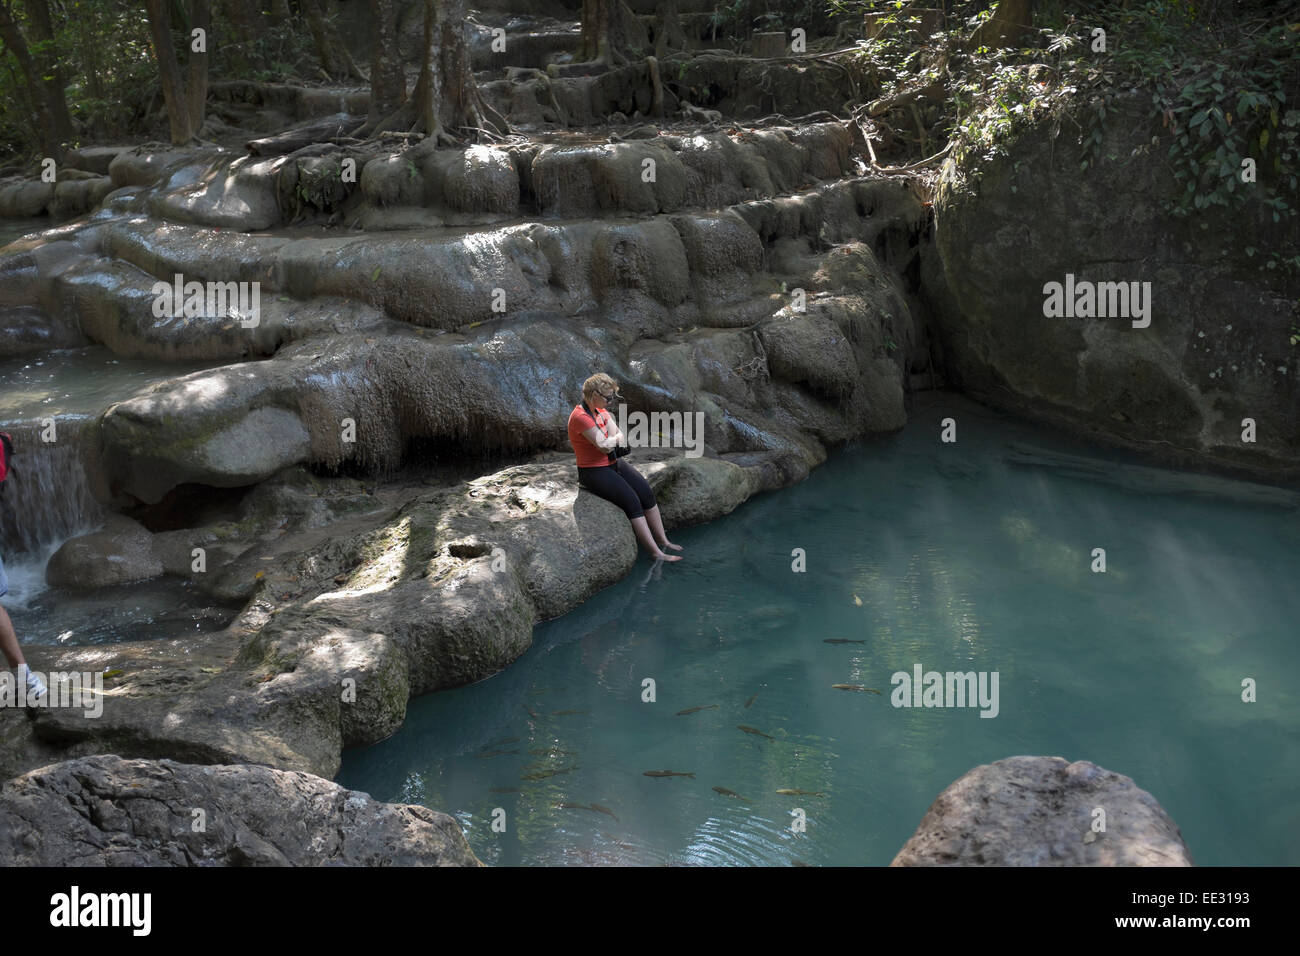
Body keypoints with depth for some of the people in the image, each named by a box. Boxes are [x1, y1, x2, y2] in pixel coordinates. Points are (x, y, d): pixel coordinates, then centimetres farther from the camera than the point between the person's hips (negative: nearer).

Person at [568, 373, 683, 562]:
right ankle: (656, 553, -18)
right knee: (632, 500, -20)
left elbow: (619, 436, 3)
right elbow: (604, 446, -23)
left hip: (614, 463, 9)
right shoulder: (580, 417, -21)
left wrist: (611, 441, -18)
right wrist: (617, 439, -4)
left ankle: (663, 541, 2)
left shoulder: (602, 411, 9)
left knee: (647, 492, -6)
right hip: (594, 471, -9)